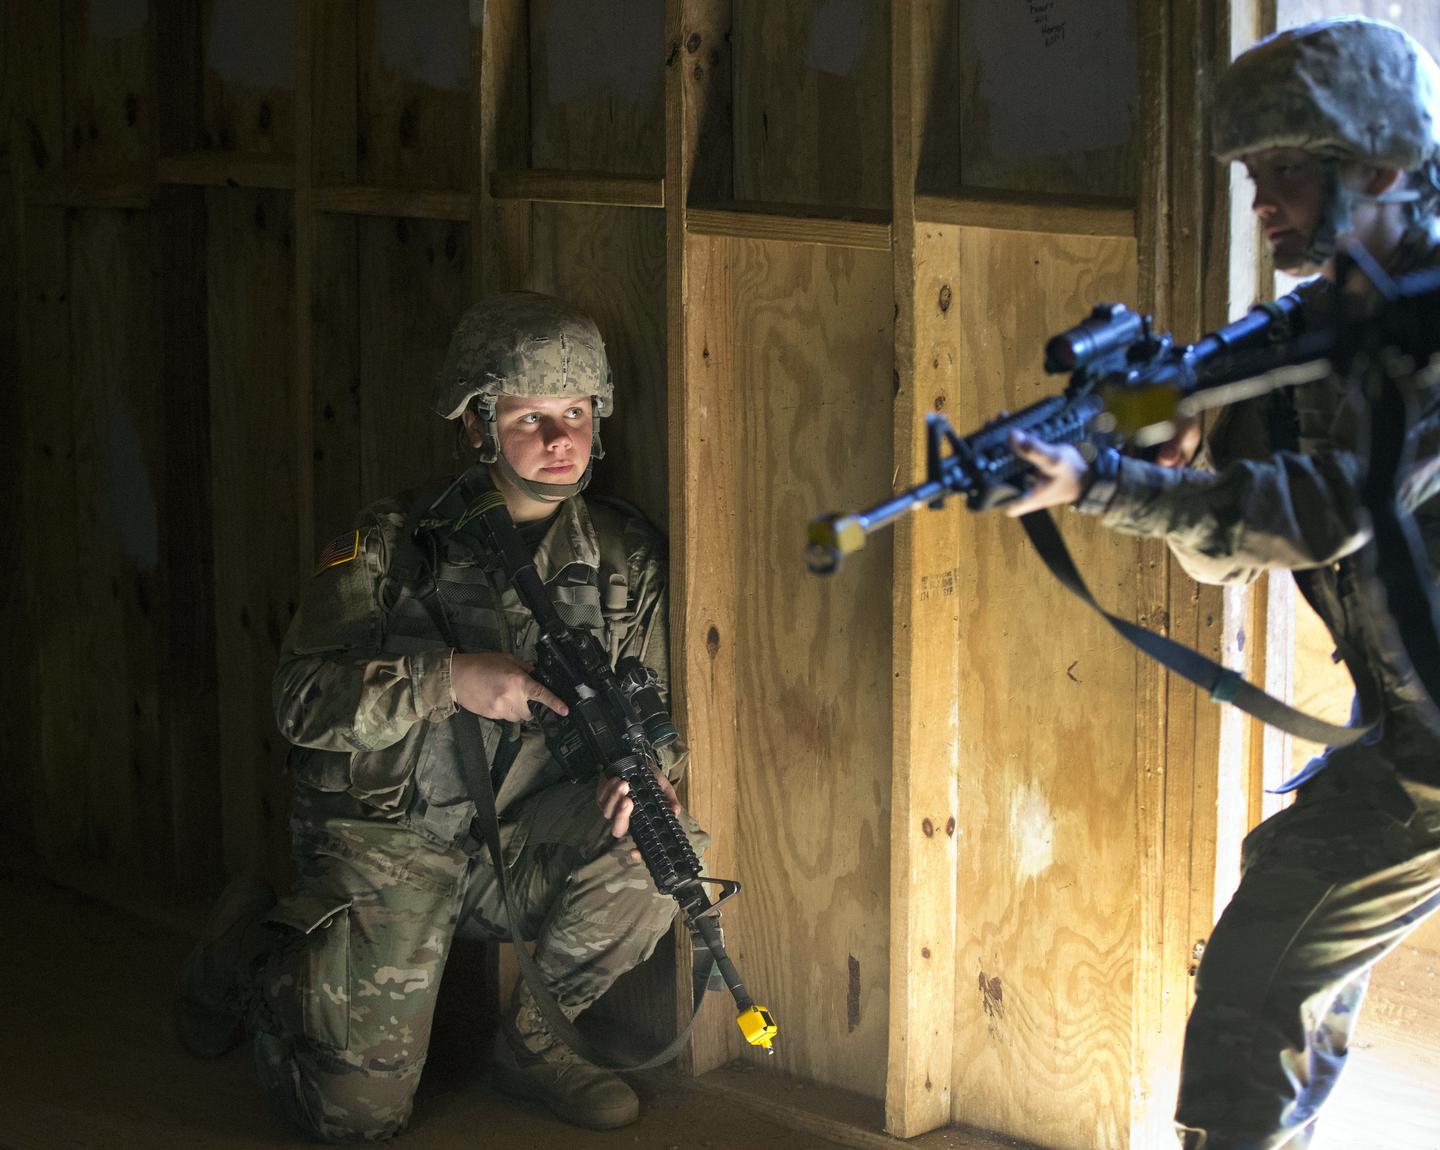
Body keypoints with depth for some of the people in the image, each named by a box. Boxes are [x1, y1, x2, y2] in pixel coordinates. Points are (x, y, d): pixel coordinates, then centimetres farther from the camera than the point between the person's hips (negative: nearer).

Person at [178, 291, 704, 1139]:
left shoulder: (627, 553, 2)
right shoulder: (395, 545, -9)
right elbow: (303, 697, -14)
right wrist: (449, 678, -28)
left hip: (526, 837, 3)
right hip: (387, 843, -3)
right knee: (362, 1109, -10)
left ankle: (535, 1037, 1)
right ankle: (253, 949, 23)